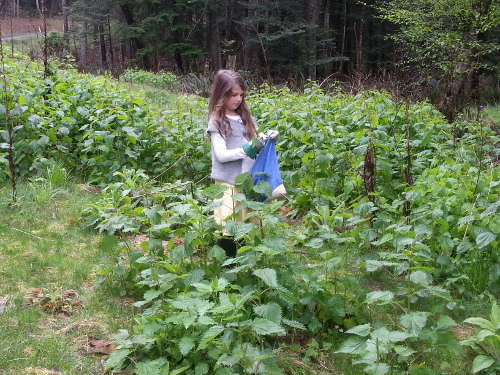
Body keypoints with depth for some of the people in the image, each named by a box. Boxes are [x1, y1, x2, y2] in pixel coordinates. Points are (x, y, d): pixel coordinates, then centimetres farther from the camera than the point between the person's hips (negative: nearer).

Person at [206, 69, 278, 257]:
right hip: (228, 182, -5)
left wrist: (266, 138, -2)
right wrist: (245, 150, -23)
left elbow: (253, 142, 18)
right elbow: (221, 155, -12)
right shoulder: (216, 122, -5)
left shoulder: (245, 117, 11)